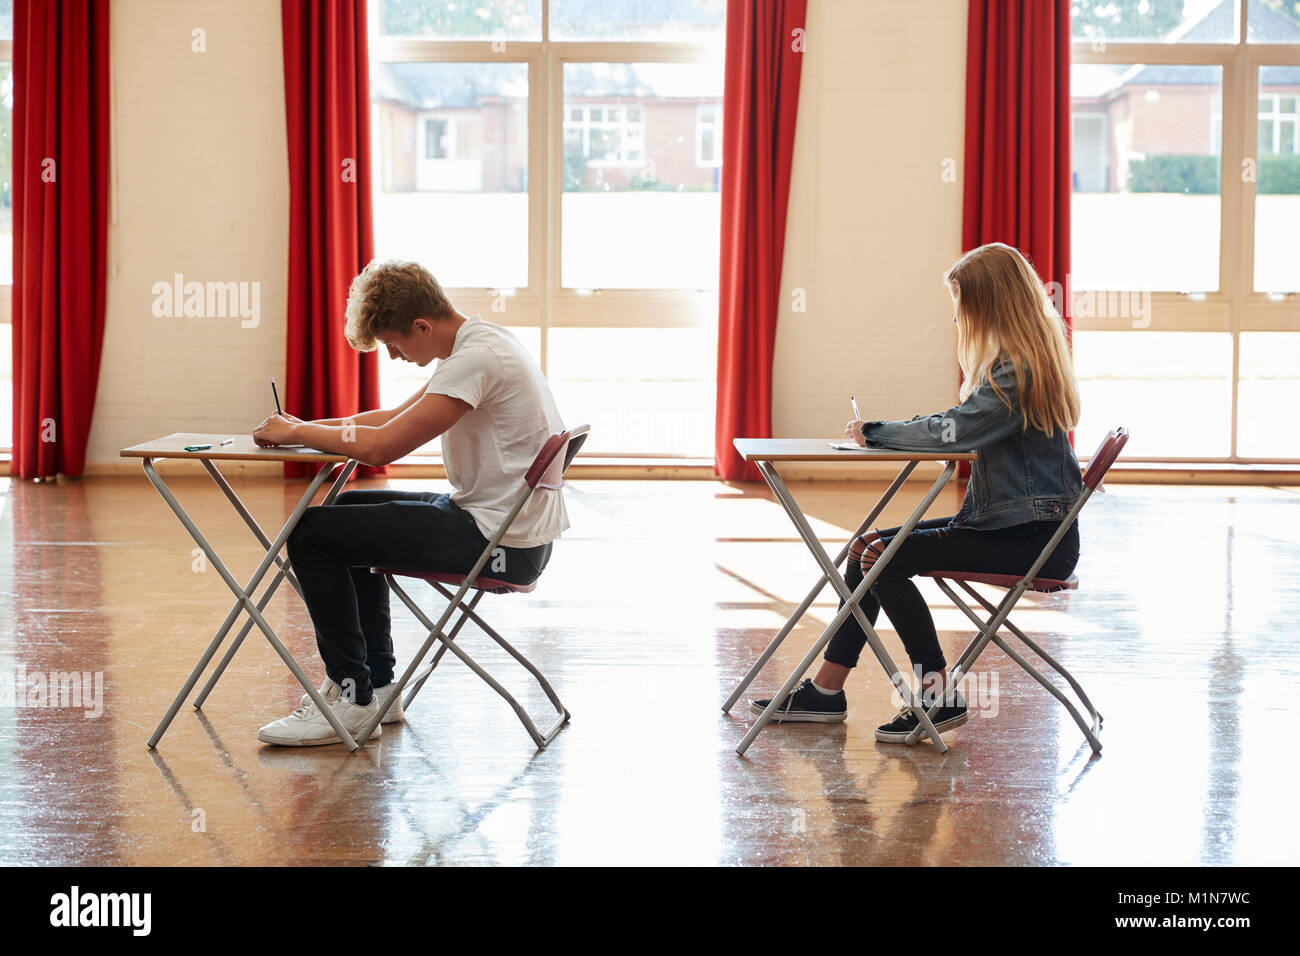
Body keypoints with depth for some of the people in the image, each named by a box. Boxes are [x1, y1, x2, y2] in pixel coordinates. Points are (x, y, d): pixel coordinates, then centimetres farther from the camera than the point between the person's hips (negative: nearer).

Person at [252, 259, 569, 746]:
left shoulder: (476, 359, -21)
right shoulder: (479, 342, 11)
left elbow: (382, 446, -23)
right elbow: (398, 416, 21)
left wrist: (296, 432, -7)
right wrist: (307, 426, 9)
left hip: (500, 542, -11)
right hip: (503, 521, 11)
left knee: (313, 533, -9)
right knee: (350, 511, 27)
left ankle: (354, 699, -1)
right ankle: (375, 682, 28)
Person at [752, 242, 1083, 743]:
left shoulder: (1022, 368, -18)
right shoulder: (1022, 359, 15)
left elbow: (955, 429, -26)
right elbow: (964, 427, 16)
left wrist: (875, 432, -12)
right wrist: (883, 433, 1)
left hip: (1032, 538, -10)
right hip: (1001, 520, 10)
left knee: (884, 558, -19)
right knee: (868, 546, 4)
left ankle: (940, 697, -9)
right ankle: (826, 690, 5)